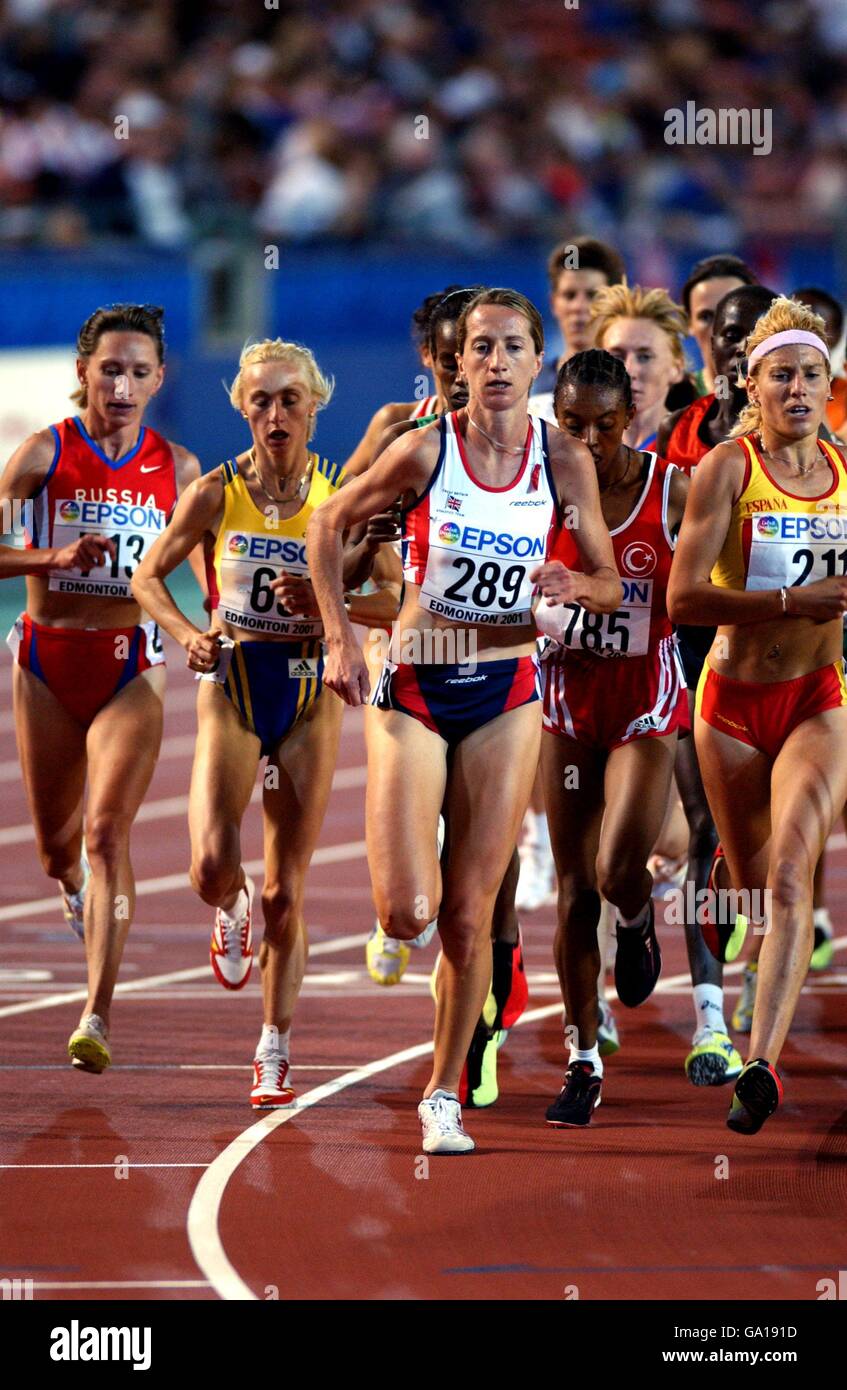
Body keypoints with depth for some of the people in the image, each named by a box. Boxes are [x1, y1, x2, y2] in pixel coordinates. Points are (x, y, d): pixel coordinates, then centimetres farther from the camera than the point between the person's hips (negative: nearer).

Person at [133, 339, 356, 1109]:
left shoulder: (340, 495, -3)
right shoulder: (216, 494, -3)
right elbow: (149, 575, 7)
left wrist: (326, 605, -18)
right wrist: (187, 634, -11)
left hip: (311, 695, 0)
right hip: (232, 685, 0)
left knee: (286, 892, 2)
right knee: (213, 867, -18)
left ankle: (276, 1051, 14)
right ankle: (234, 911, 20)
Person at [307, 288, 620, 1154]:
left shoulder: (564, 462, -3)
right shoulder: (425, 450, -10)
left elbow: (610, 584, 6)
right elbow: (328, 525, 3)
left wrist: (573, 584, -18)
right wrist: (340, 641, -4)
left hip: (505, 694, 2)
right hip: (413, 689, -2)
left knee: (468, 917, 1)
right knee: (406, 913, -11)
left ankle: (444, 1096, 15)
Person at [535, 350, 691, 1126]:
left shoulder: (671, 490, -8)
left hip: (646, 699, -2)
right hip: (568, 700, 2)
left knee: (618, 871, -20)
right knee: (574, 890, 4)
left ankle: (638, 922, 19)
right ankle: (584, 1065, 16)